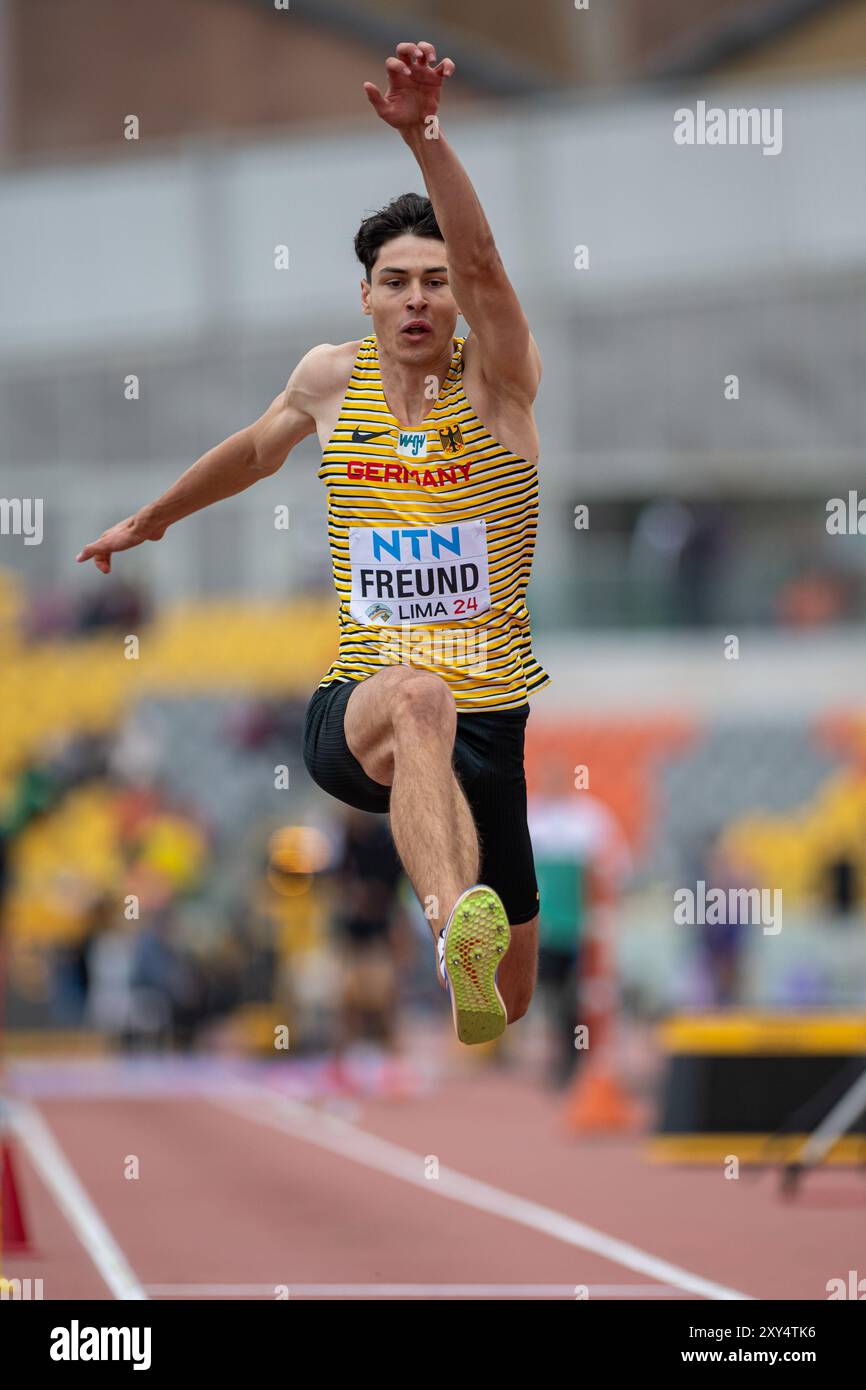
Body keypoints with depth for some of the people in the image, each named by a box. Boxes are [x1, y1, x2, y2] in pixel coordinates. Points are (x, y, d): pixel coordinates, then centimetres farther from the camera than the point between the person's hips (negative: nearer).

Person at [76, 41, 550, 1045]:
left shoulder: (497, 383, -3)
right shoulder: (331, 379, 8)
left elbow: (481, 260, -23)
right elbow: (257, 447, 31)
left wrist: (424, 135, -39)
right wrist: (152, 519, 46)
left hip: (498, 721, 1)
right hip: (354, 711, 0)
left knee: (506, 1005, 3)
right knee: (417, 699, -41)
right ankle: (458, 928, -70)